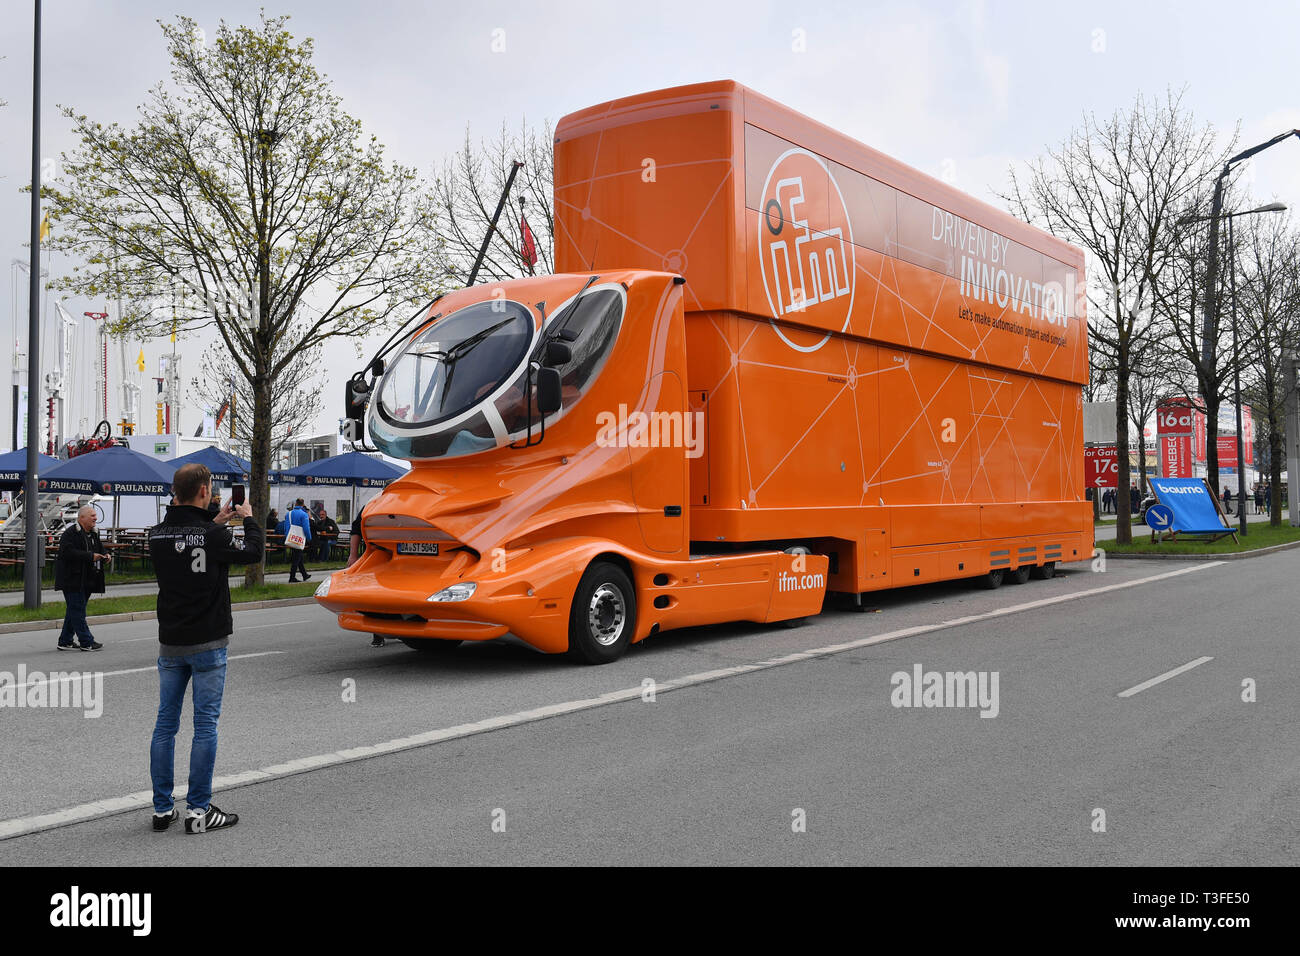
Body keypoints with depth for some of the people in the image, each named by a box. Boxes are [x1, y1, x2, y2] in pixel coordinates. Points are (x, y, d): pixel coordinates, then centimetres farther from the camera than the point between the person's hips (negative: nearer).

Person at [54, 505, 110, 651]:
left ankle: (65, 641, 21)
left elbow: (100, 548, 27)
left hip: (86, 581, 9)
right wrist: (90, 556, -25)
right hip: (72, 580, -9)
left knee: (74, 610, 13)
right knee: (77, 610, -6)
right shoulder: (71, 533, -12)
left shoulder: (93, 534, 16)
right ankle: (87, 642, -5)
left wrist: (105, 555, 3)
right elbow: (67, 552, -24)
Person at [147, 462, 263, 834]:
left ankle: (162, 809, 17)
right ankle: (198, 811, 5)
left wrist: (215, 523, 21)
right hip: (207, 643, -5)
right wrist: (248, 518, 14)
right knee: (205, 725, 2)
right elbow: (253, 552, -2)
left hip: (170, 643, 6)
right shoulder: (213, 536, -17)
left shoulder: (157, 535, 0)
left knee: (165, 724, 11)